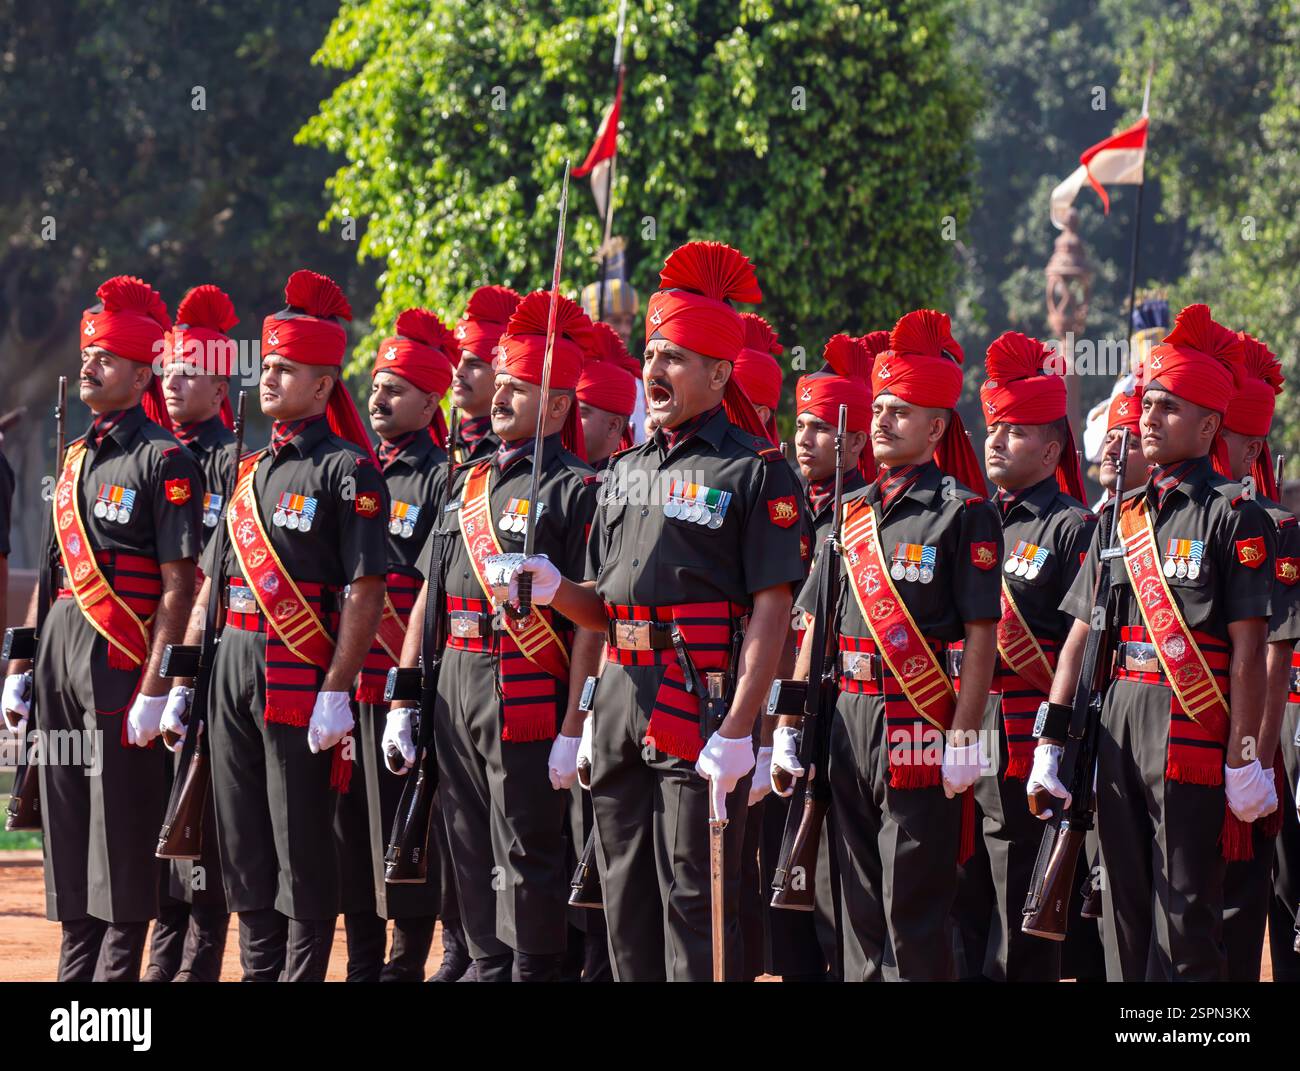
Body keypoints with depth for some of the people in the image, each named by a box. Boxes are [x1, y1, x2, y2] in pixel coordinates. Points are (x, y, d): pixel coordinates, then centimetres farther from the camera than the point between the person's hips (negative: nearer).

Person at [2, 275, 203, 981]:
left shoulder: (162, 461, -8)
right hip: (60, 658, 8)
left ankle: (118, 972, 1)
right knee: (66, 831, 11)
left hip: (120, 659, -8)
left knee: (122, 829, -4)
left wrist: (154, 689, -18)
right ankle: (75, 967, 17)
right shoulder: (75, 458, 16)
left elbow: (179, 585, -13)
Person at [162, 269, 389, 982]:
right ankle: (258, 969, 17)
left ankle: (303, 974, 2)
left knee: (302, 845, -3)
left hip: (301, 676, -8)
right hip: (233, 666, 8)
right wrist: (181, 678, 14)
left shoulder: (347, 469, -7)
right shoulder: (250, 470, 16)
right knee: (243, 843, 10)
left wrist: (337, 691, -18)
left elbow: (367, 589, -13)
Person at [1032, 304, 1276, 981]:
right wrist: (1050, 741, 8)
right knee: (1123, 912, 8)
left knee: (1185, 919, -4)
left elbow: (1248, 651, -8)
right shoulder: (1120, 517, 14)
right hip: (1118, 728, 6)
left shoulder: (1234, 516, -4)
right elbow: (1080, 637, 14)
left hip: (1193, 733, -6)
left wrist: (1244, 760, -12)